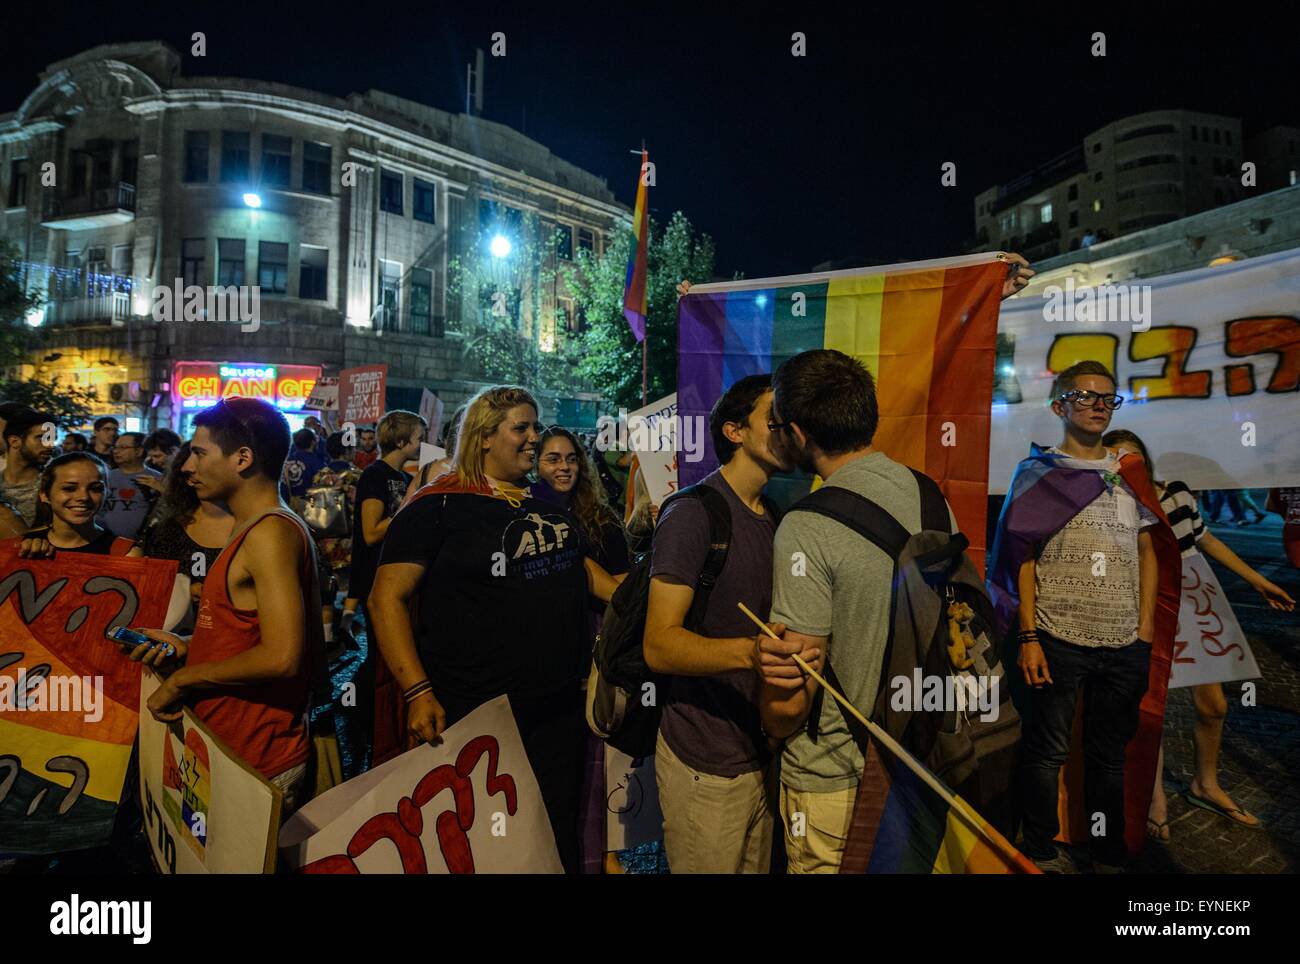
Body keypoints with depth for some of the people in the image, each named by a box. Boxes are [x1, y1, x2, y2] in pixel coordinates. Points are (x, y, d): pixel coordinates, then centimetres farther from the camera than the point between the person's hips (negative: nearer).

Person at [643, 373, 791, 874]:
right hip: (706, 766, -8)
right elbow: (659, 645, -23)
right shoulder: (692, 513, -16)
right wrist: (748, 651, -38)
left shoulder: (774, 516, 11)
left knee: (758, 865, 20)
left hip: (761, 753, 8)